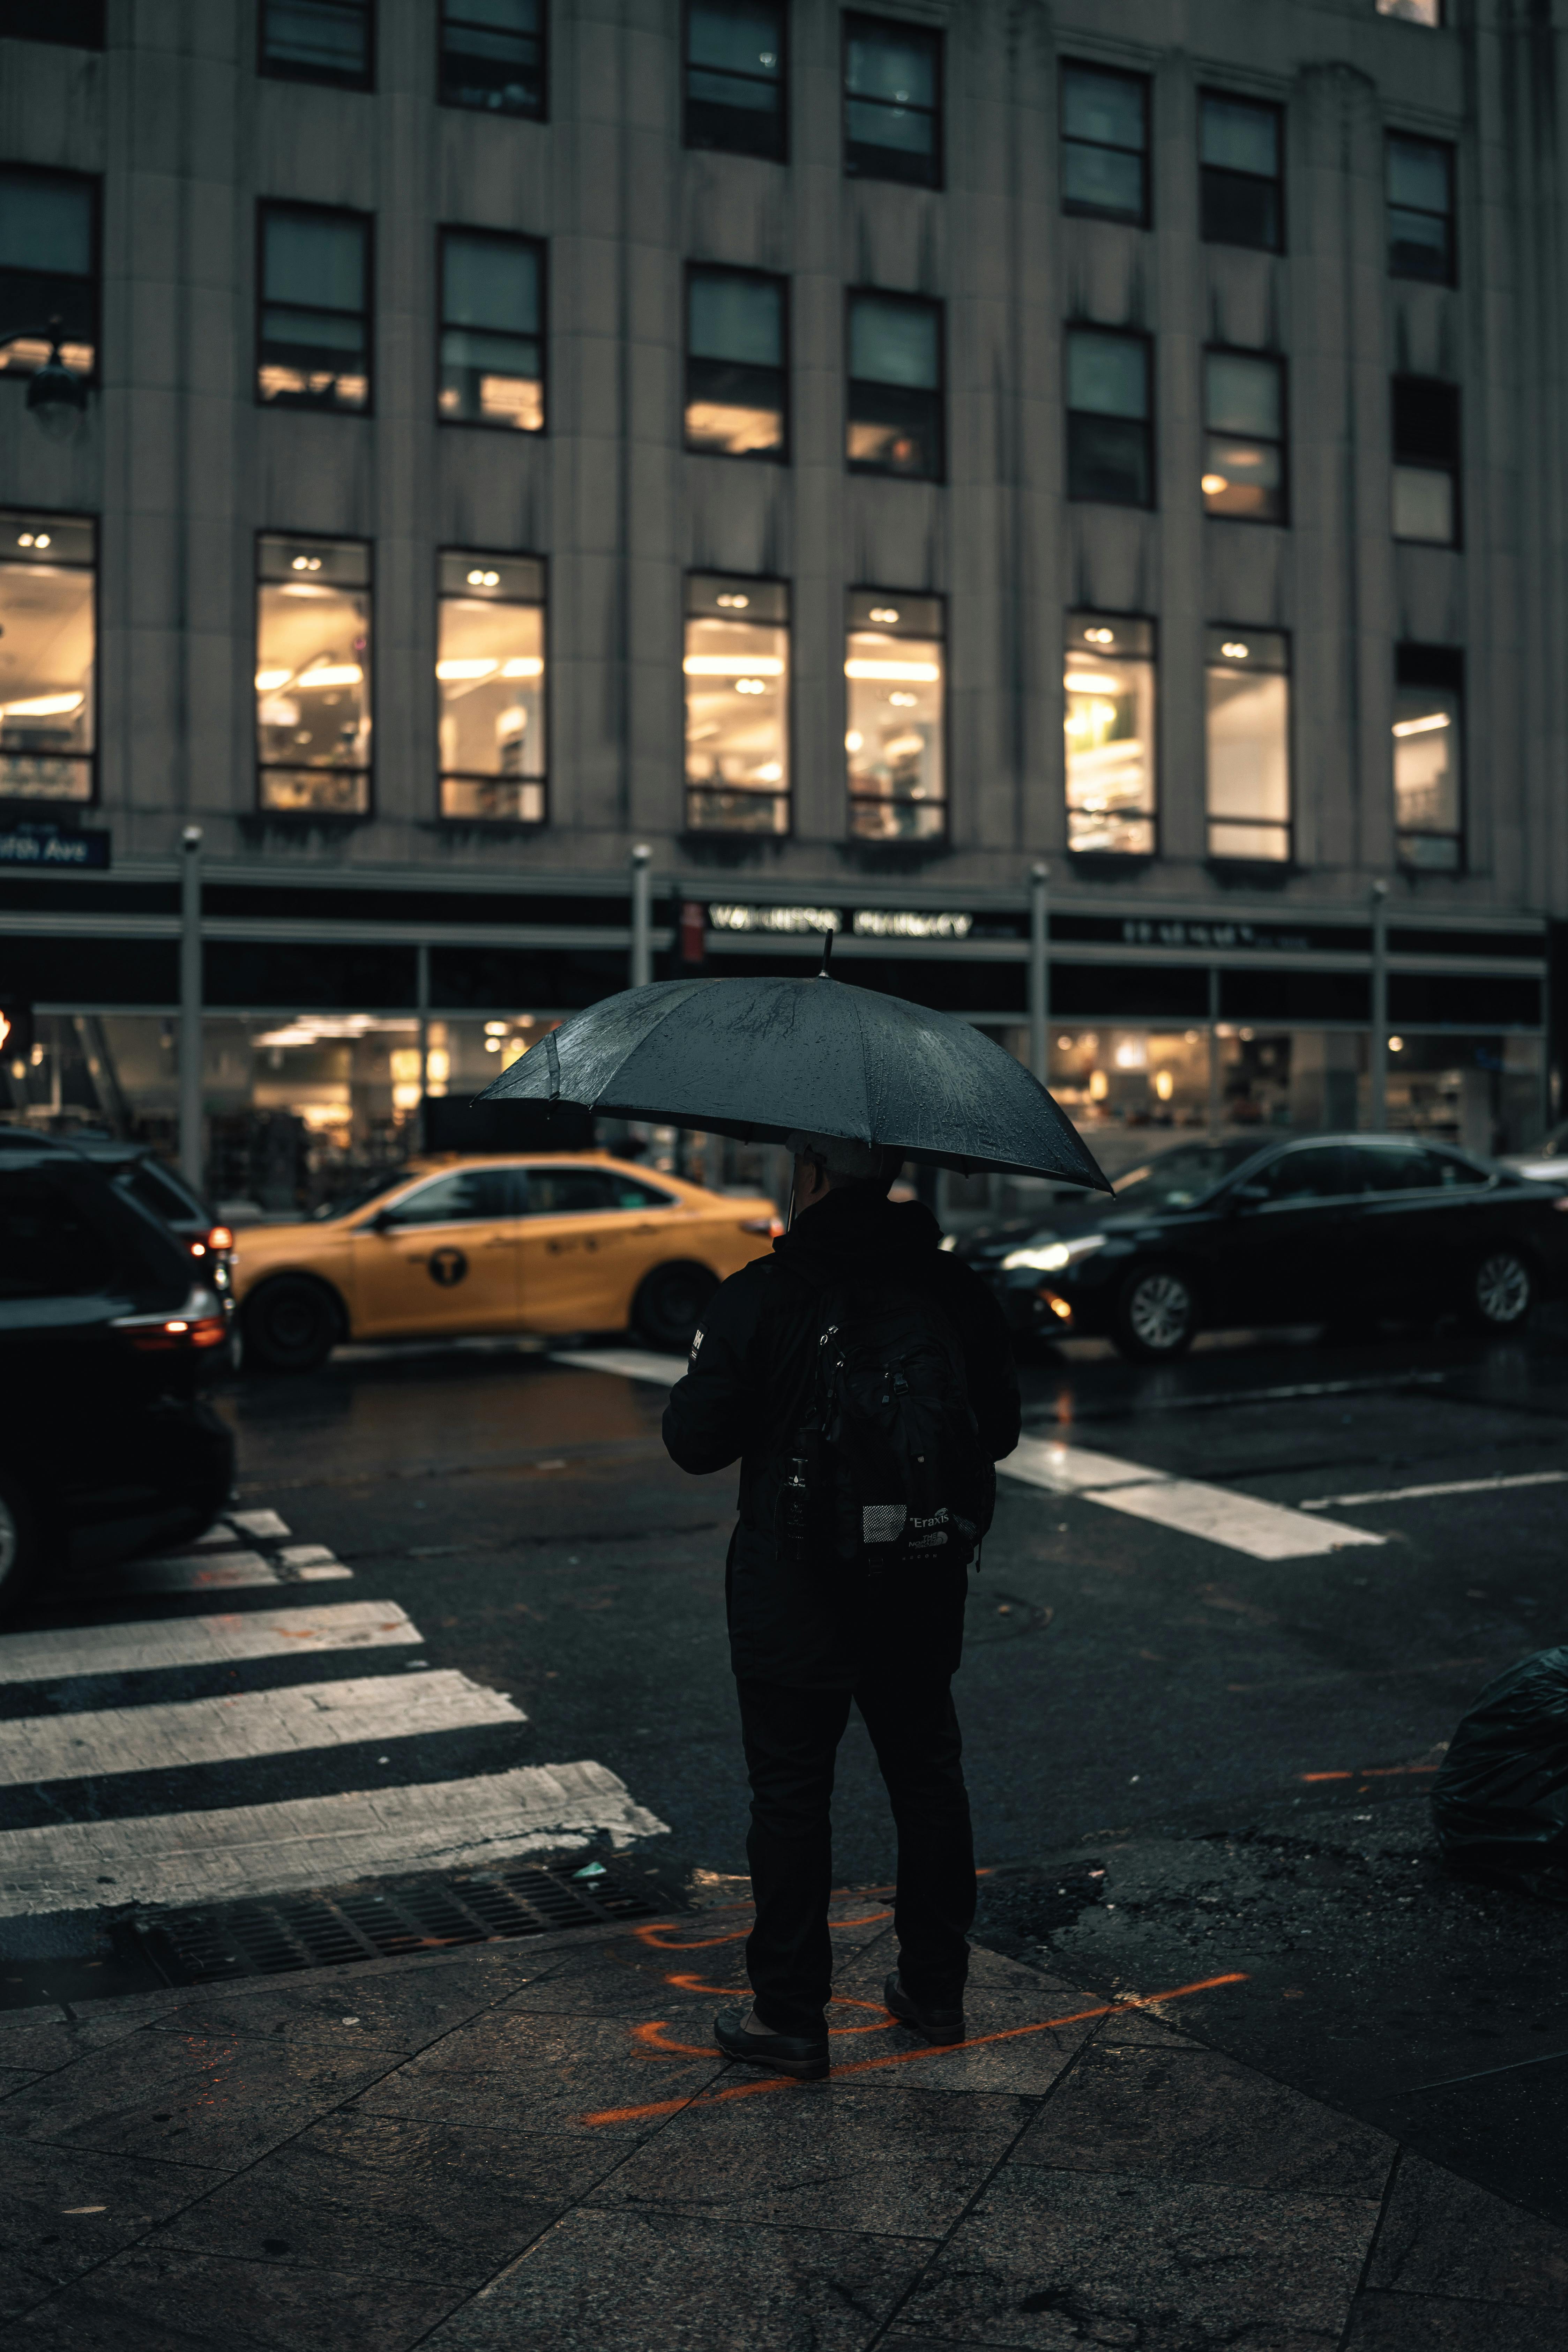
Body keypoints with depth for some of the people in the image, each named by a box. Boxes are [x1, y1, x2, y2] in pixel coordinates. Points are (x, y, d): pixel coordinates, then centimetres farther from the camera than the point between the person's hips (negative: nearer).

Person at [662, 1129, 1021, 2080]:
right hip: (922, 1589, 4)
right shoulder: (958, 1289, -2)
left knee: (792, 1795, 6)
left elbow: (696, 1442, -12)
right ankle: (936, 1989, 30)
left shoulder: (760, 1295, -15)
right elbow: (999, 1431, 6)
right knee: (928, 1778, 17)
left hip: (794, 1593, -4)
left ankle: (790, 2016, 14)